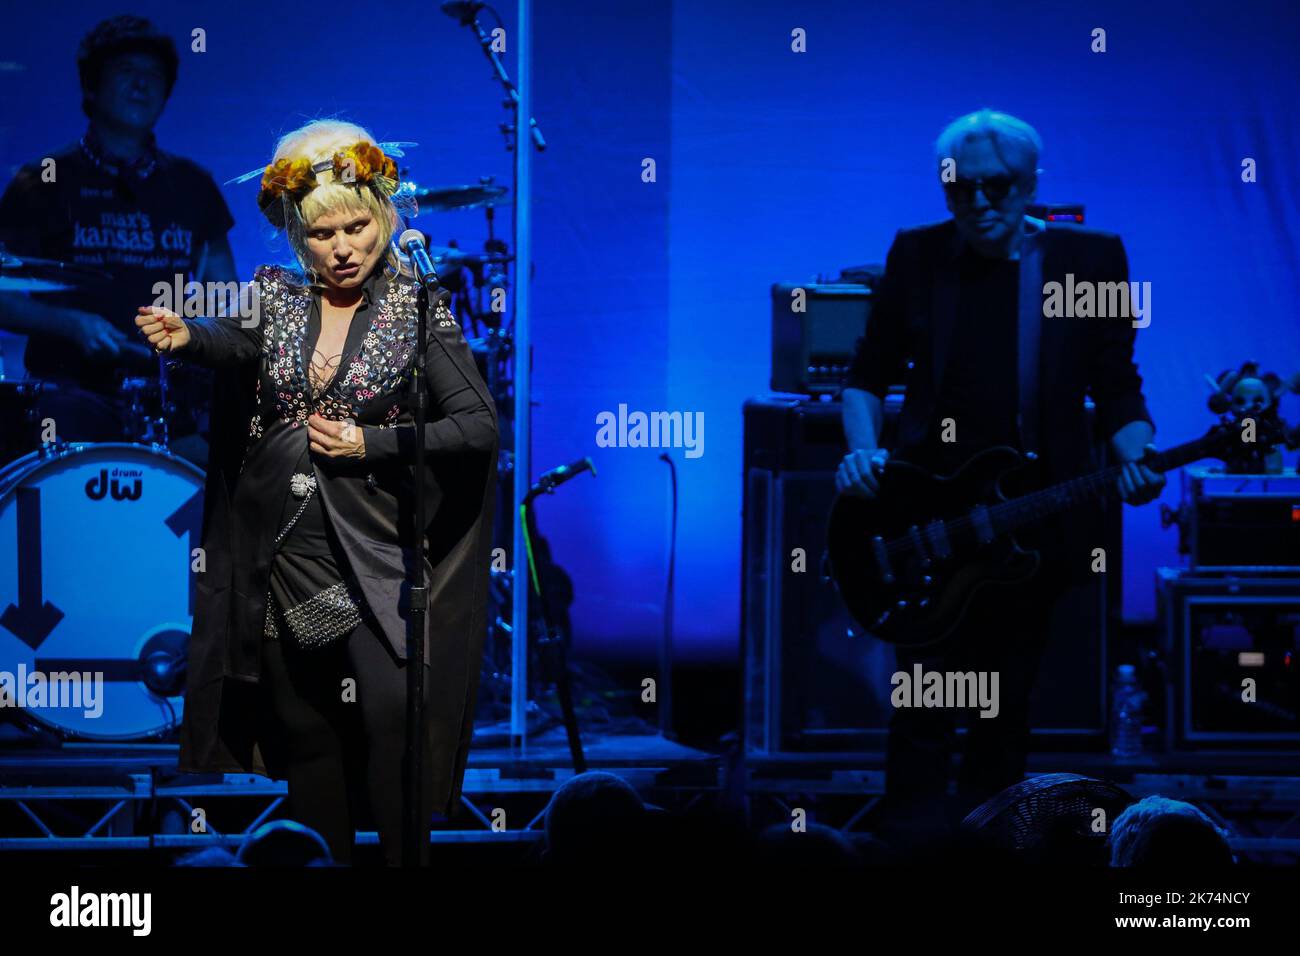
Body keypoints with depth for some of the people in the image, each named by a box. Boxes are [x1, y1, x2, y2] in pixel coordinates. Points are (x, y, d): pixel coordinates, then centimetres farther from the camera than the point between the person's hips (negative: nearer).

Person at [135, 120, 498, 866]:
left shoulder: (416, 308, -4)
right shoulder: (279, 297, 6)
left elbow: (480, 425, -8)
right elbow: (234, 341, -11)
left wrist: (371, 444, -16)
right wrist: (184, 335, -33)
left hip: (375, 546, -3)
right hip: (283, 546, 3)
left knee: (392, 709, -16)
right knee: (302, 725, 9)